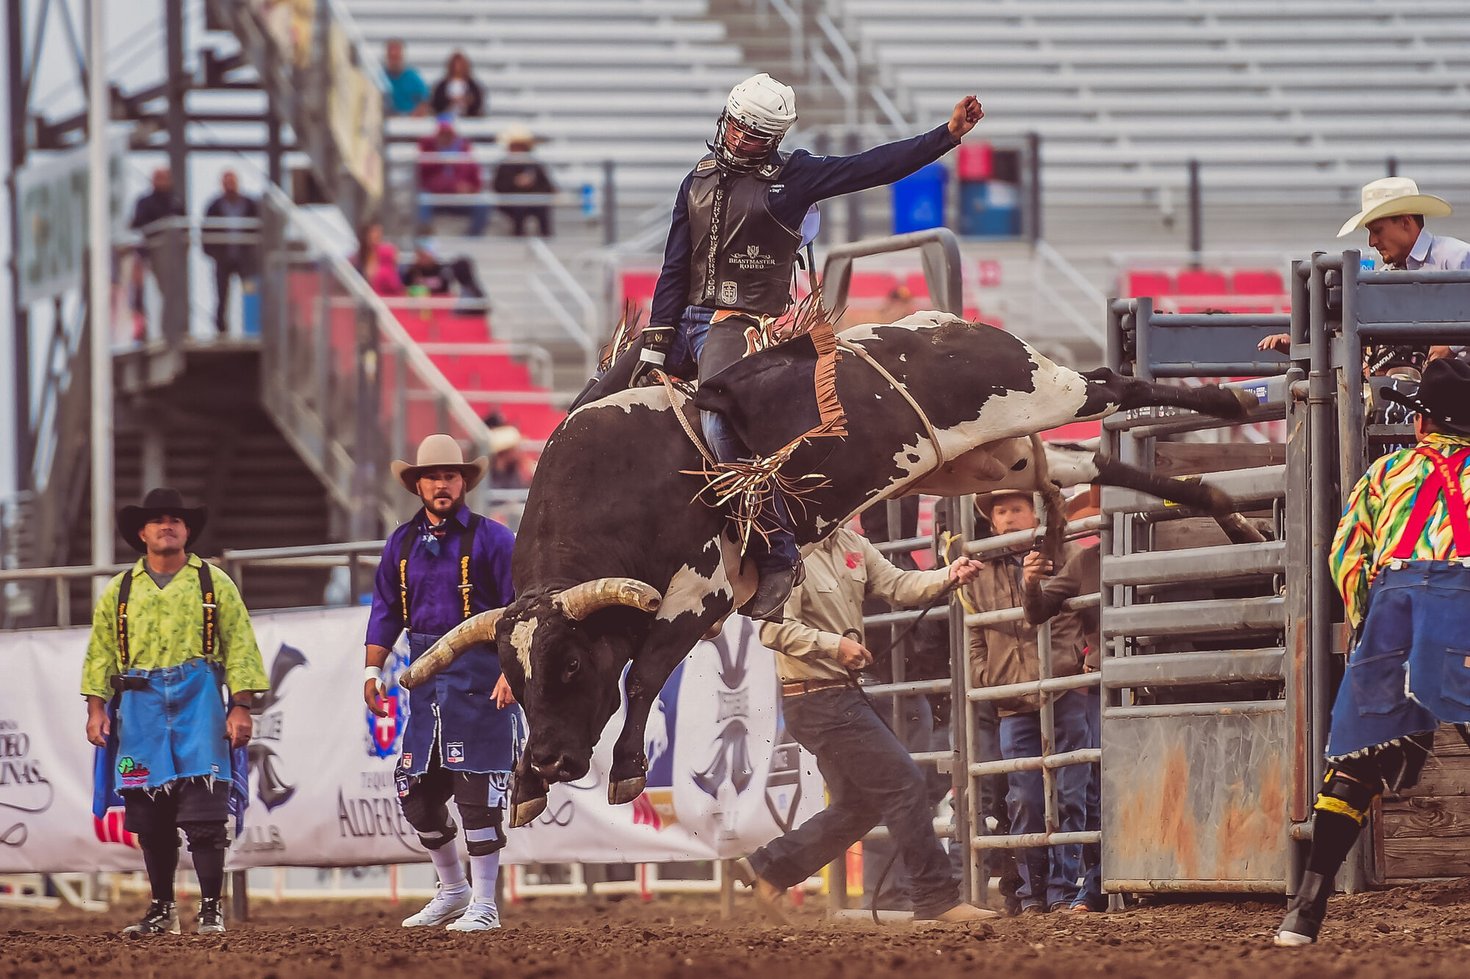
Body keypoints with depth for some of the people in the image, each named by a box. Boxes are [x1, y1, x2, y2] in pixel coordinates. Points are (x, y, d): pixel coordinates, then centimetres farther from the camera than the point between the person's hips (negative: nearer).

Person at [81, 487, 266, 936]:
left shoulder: (214, 584, 8)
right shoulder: (120, 591, 14)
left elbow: (240, 648, 4)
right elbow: (100, 654, 13)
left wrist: (240, 707, -6)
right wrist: (96, 708, 1)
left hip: (199, 701, -2)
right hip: (140, 704, 2)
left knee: (203, 814, -9)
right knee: (150, 817, 3)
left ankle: (211, 909, -4)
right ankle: (161, 910, 11)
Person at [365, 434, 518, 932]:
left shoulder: (490, 538, -5)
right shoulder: (402, 543, 11)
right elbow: (385, 610, 16)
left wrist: (511, 671, -17)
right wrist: (372, 671, 7)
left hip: (479, 676, -6)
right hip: (425, 675, 6)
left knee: (476, 790, -7)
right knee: (416, 790, 8)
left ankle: (484, 903, -1)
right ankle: (452, 890, 25)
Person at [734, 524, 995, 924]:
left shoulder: (849, 543, 11)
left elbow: (897, 584, 2)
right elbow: (773, 626, -22)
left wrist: (947, 576, -15)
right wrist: (834, 644, -27)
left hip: (843, 695, 10)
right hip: (818, 699, -10)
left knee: (858, 805, 16)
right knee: (903, 783, -9)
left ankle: (767, 868, 22)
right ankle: (937, 898, -5)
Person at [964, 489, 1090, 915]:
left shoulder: (1066, 557, 7)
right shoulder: (981, 574, 14)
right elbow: (975, 640, 16)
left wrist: (1090, 664, -6)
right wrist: (984, 684, 5)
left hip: (1066, 698, -2)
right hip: (1014, 707, 2)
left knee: (1069, 797, -2)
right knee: (1025, 803, 1)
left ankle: (1063, 891, 2)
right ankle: (1033, 893, 7)